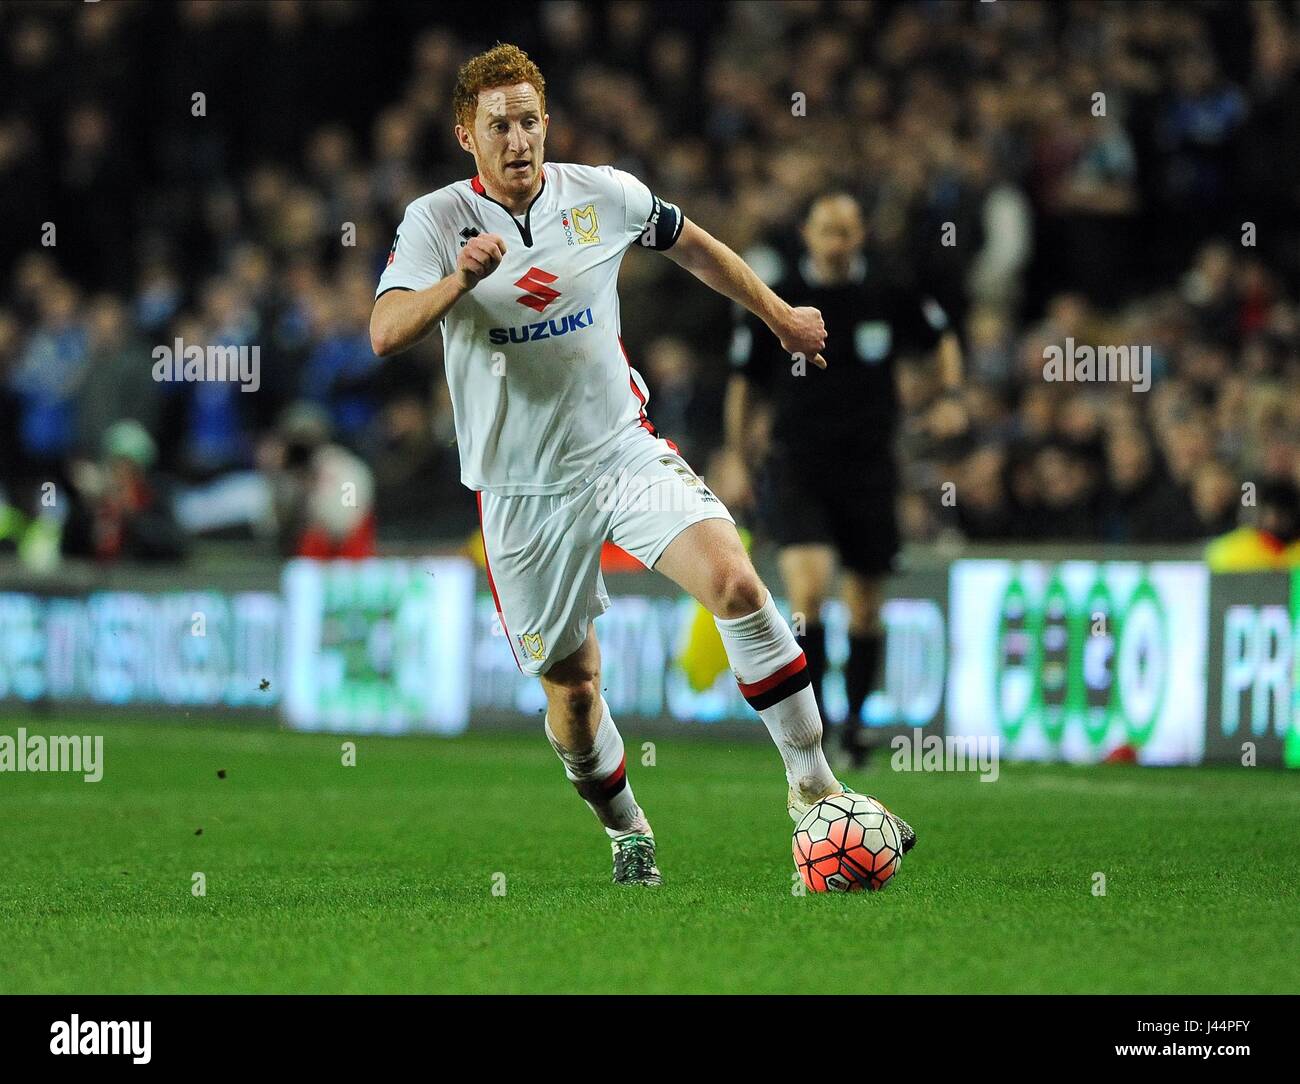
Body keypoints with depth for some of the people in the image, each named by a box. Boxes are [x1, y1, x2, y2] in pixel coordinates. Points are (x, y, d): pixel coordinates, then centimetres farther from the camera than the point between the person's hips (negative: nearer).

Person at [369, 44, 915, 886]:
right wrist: (459, 279, -40)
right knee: (571, 686, 3)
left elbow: (692, 245, 18)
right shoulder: (437, 221, -8)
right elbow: (386, 335, -23)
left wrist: (779, 316, 25)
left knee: (734, 580, -22)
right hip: (523, 490, -1)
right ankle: (627, 833, 32)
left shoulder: (603, 194, -2)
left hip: (625, 451, 1)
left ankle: (813, 788, -12)